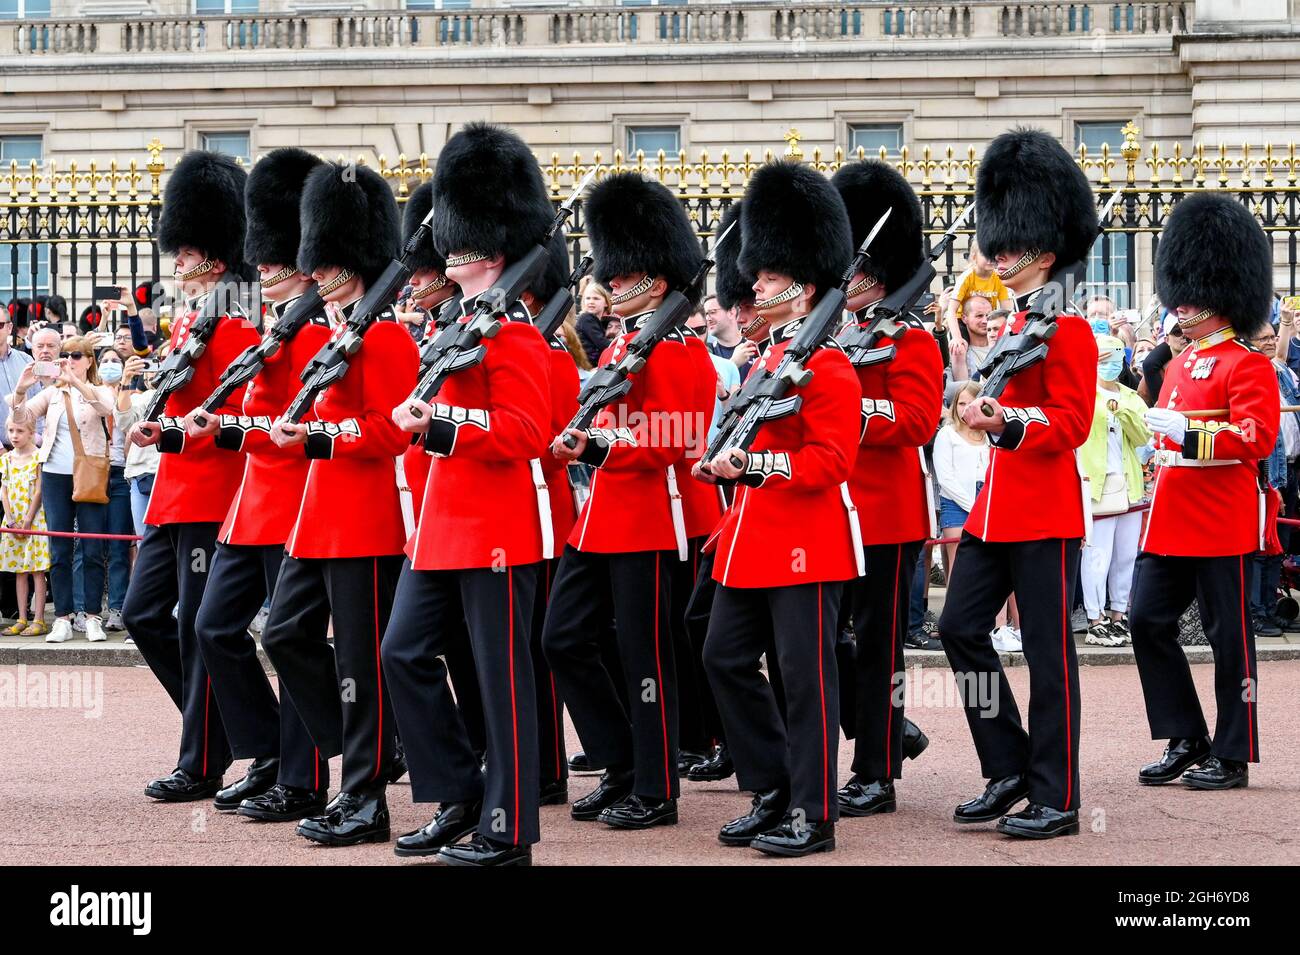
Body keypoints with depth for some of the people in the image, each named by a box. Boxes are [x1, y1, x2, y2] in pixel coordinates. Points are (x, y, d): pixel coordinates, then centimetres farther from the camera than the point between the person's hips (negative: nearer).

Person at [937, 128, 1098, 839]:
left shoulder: (1068, 330, -11)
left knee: (1046, 650, -3)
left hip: (1044, 513, -9)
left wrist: (1008, 422, -31)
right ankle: (1008, 773, 14)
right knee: (960, 627, 5)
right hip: (997, 506, 9)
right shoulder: (1018, 322, 15)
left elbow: (1072, 424, -18)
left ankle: (1055, 800, 5)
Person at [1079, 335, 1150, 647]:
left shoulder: (1131, 398, 16)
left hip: (1128, 487, 6)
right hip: (1096, 487, -6)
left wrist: (1124, 411, -13)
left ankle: (1118, 618, 19)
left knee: (1126, 556, 9)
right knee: (1098, 557, -7)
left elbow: (1144, 436, 4)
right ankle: (1096, 623, -2)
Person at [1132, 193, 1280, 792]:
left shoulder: (1248, 366, -8)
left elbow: (1257, 437, -19)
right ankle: (1185, 741, 13)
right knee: (1148, 622, 3)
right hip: (1170, 520, 8)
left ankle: (1232, 755, 8)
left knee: (1228, 635, 0)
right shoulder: (1180, 364, 17)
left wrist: (1191, 434, -28)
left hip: (1221, 523, -8)